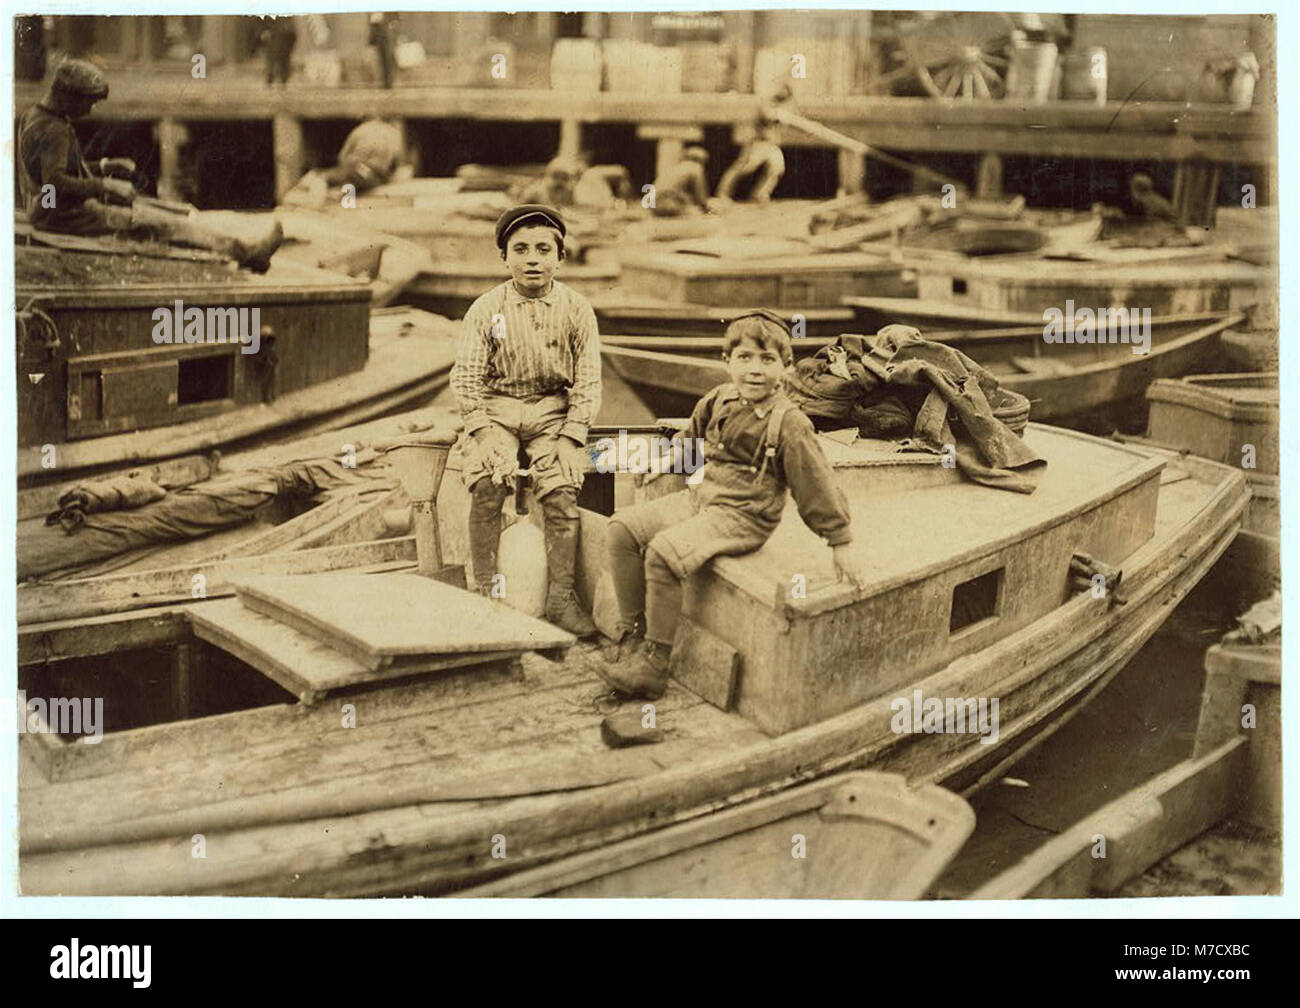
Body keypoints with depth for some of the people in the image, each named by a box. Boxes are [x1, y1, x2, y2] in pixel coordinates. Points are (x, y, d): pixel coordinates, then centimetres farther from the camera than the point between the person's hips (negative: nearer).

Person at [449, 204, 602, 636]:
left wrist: (569, 437, -12)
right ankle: (485, 592, -17)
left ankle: (561, 596, -15)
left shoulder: (576, 309, -1)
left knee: (561, 491, -23)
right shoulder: (486, 309, -1)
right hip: (496, 408, 0)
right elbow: (466, 377, -1)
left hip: (552, 410, 0)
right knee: (486, 485, -25)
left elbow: (588, 382, 0)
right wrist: (483, 433, -14)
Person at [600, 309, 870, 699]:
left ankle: (655, 663, -18)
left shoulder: (788, 424, -14)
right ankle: (632, 632, 1)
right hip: (697, 496, 8)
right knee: (622, 529, -6)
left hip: (743, 516, -8)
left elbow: (817, 484, -10)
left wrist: (841, 545, -8)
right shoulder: (719, 400, 6)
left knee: (663, 551, -28)